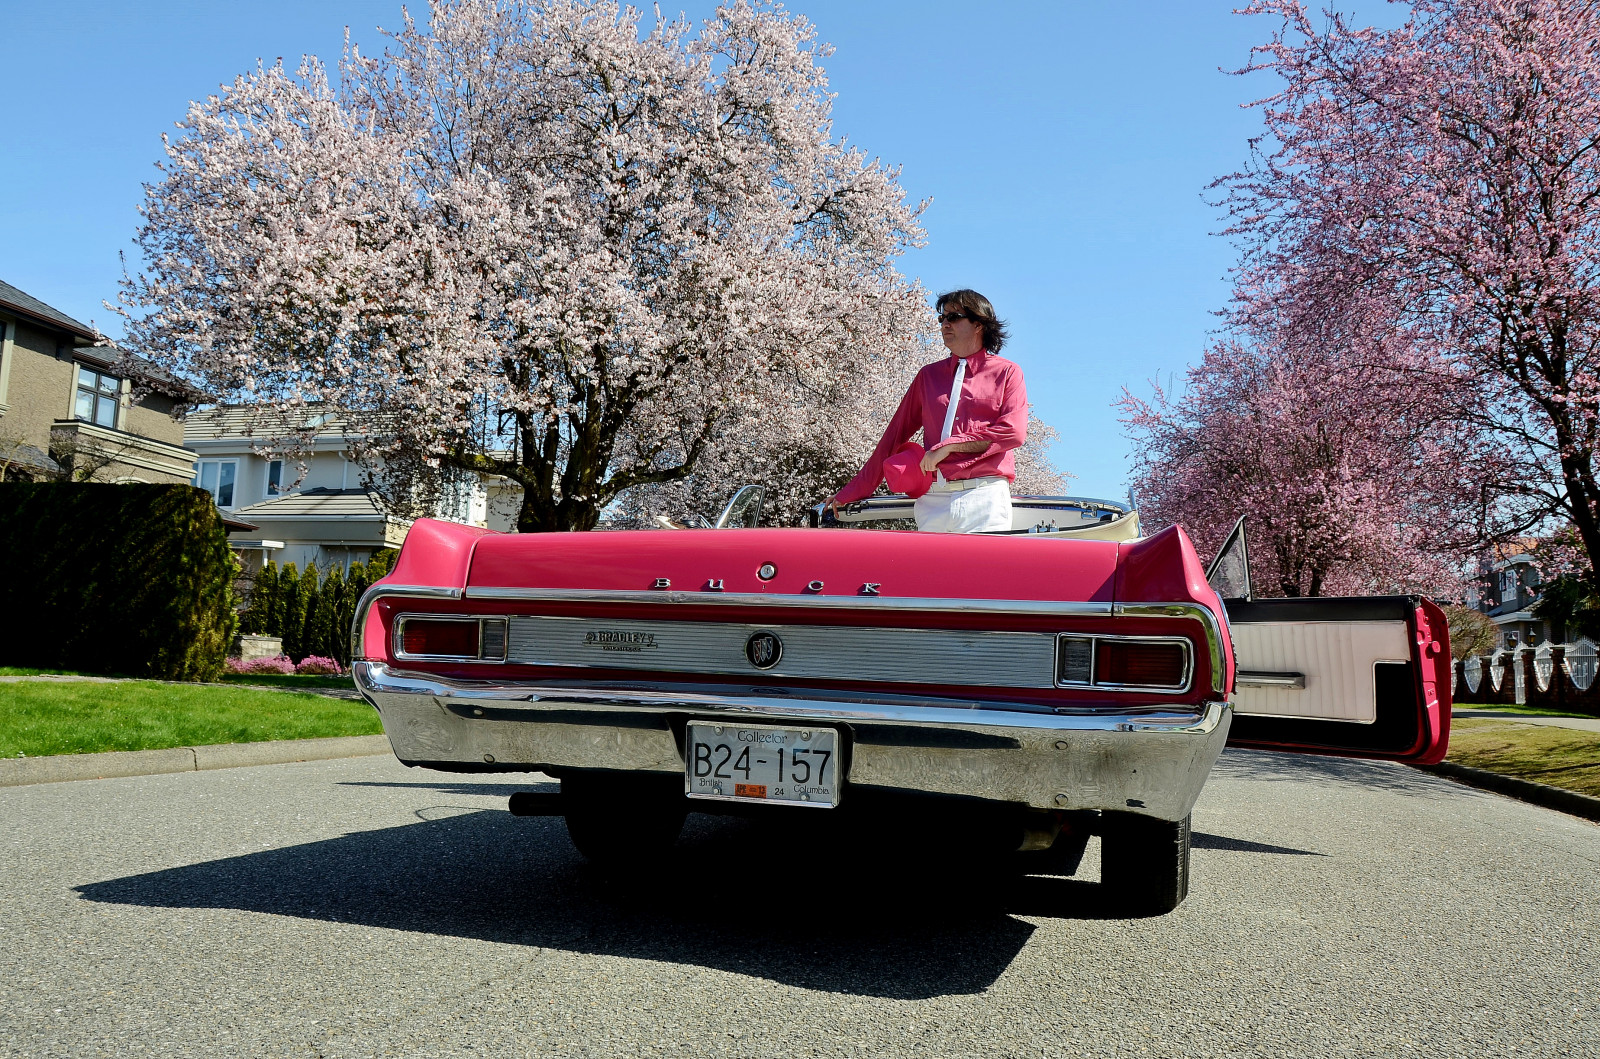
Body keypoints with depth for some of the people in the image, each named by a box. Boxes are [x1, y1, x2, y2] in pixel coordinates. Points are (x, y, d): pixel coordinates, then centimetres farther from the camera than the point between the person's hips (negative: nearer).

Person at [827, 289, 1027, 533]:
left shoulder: (1006, 373, 10)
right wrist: (853, 492, 18)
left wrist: (949, 445, -8)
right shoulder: (928, 375, 20)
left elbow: (1013, 432, -4)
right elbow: (896, 434, 20)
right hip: (932, 501, 3)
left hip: (985, 497, -2)